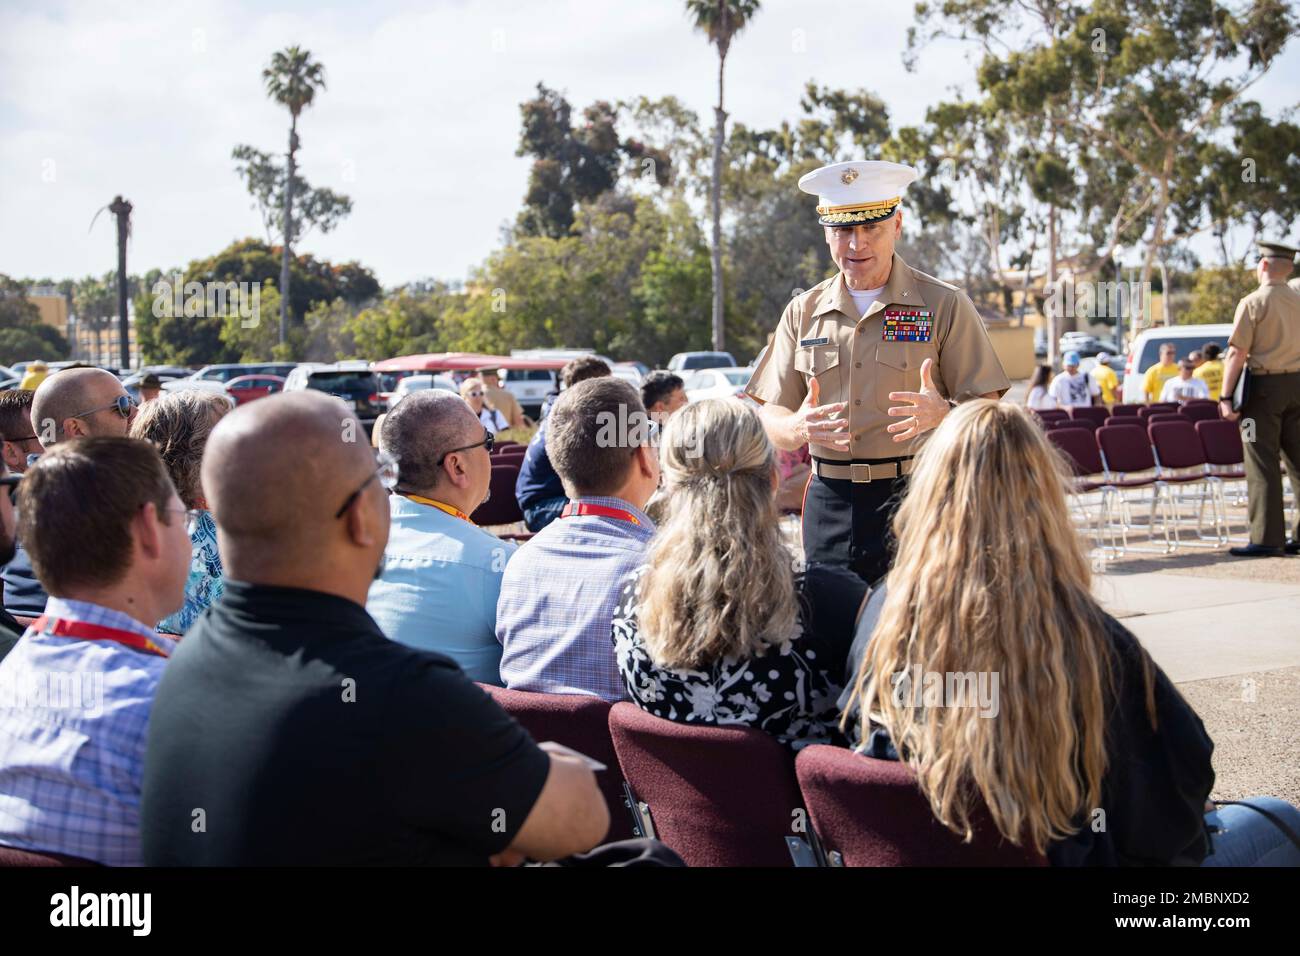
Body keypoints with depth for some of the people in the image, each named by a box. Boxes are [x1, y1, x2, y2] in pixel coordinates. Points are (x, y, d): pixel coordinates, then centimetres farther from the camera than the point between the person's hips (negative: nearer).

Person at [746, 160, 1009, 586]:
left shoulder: (944, 305, 2)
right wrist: (799, 427, -14)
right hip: (829, 501, 3)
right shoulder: (803, 313, 12)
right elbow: (771, 419, 9)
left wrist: (941, 415, -24)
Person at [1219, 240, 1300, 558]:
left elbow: (1237, 353, -13)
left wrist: (1226, 397, -11)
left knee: (1263, 465, -3)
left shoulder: (1252, 303, -9)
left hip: (1264, 387, -6)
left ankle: (1266, 538, -3)